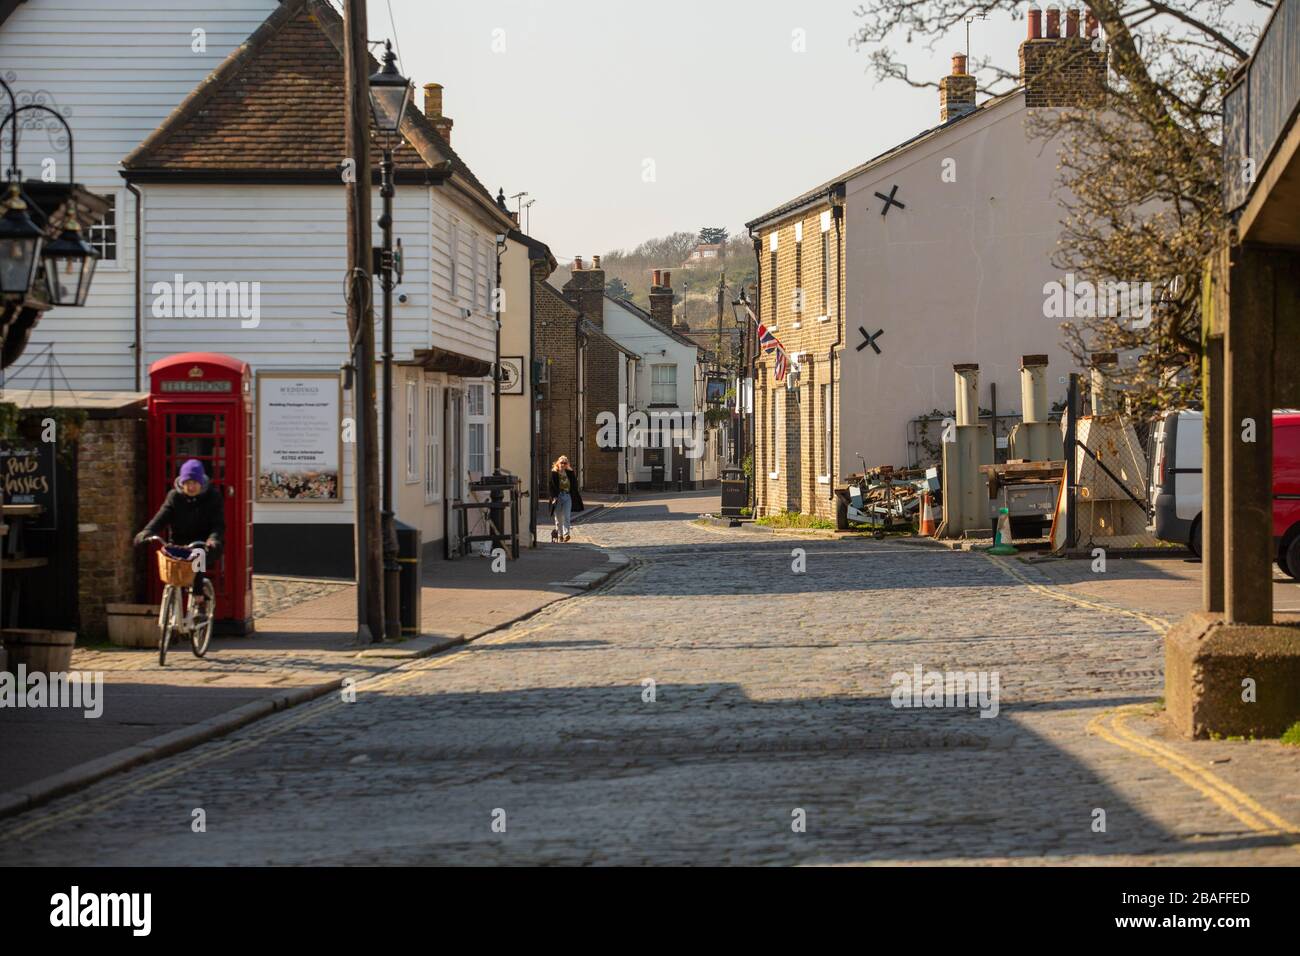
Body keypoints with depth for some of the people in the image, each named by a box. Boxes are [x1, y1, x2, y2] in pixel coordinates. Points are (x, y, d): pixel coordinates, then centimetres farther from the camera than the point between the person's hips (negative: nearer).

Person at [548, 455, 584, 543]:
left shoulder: (570, 473, 6)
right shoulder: (554, 473, 0)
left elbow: (574, 486, 10)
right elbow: (552, 486, -3)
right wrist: (554, 497, -13)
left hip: (567, 496, 0)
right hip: (558, 496, 0)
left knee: (566, 517, -12)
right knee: (558, 518, 6)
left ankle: (566, 534, -18)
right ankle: (559, 535, 17)